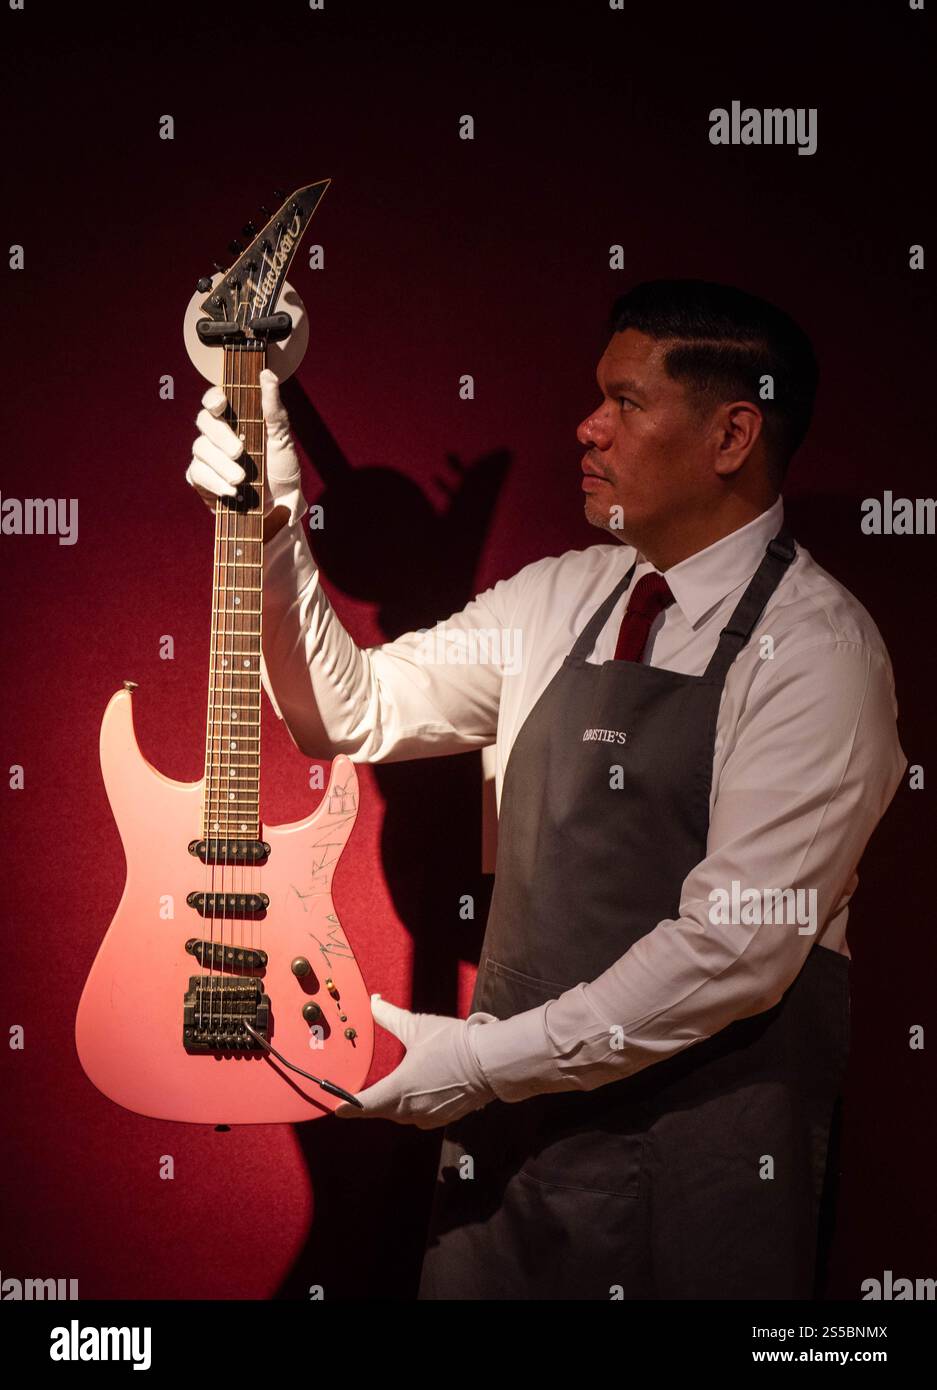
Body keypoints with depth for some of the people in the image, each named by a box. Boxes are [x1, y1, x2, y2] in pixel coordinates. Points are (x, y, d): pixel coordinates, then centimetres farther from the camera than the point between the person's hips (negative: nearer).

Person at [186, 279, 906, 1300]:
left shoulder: (815, 648, -14)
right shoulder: (568, 598, 7)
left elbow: (739, 948, -20)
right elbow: (349, 713, 9)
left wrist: (485, 1059, -16)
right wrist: (274, 533, -5)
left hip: (688, 1160, -5)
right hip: (508, 1123, 6)